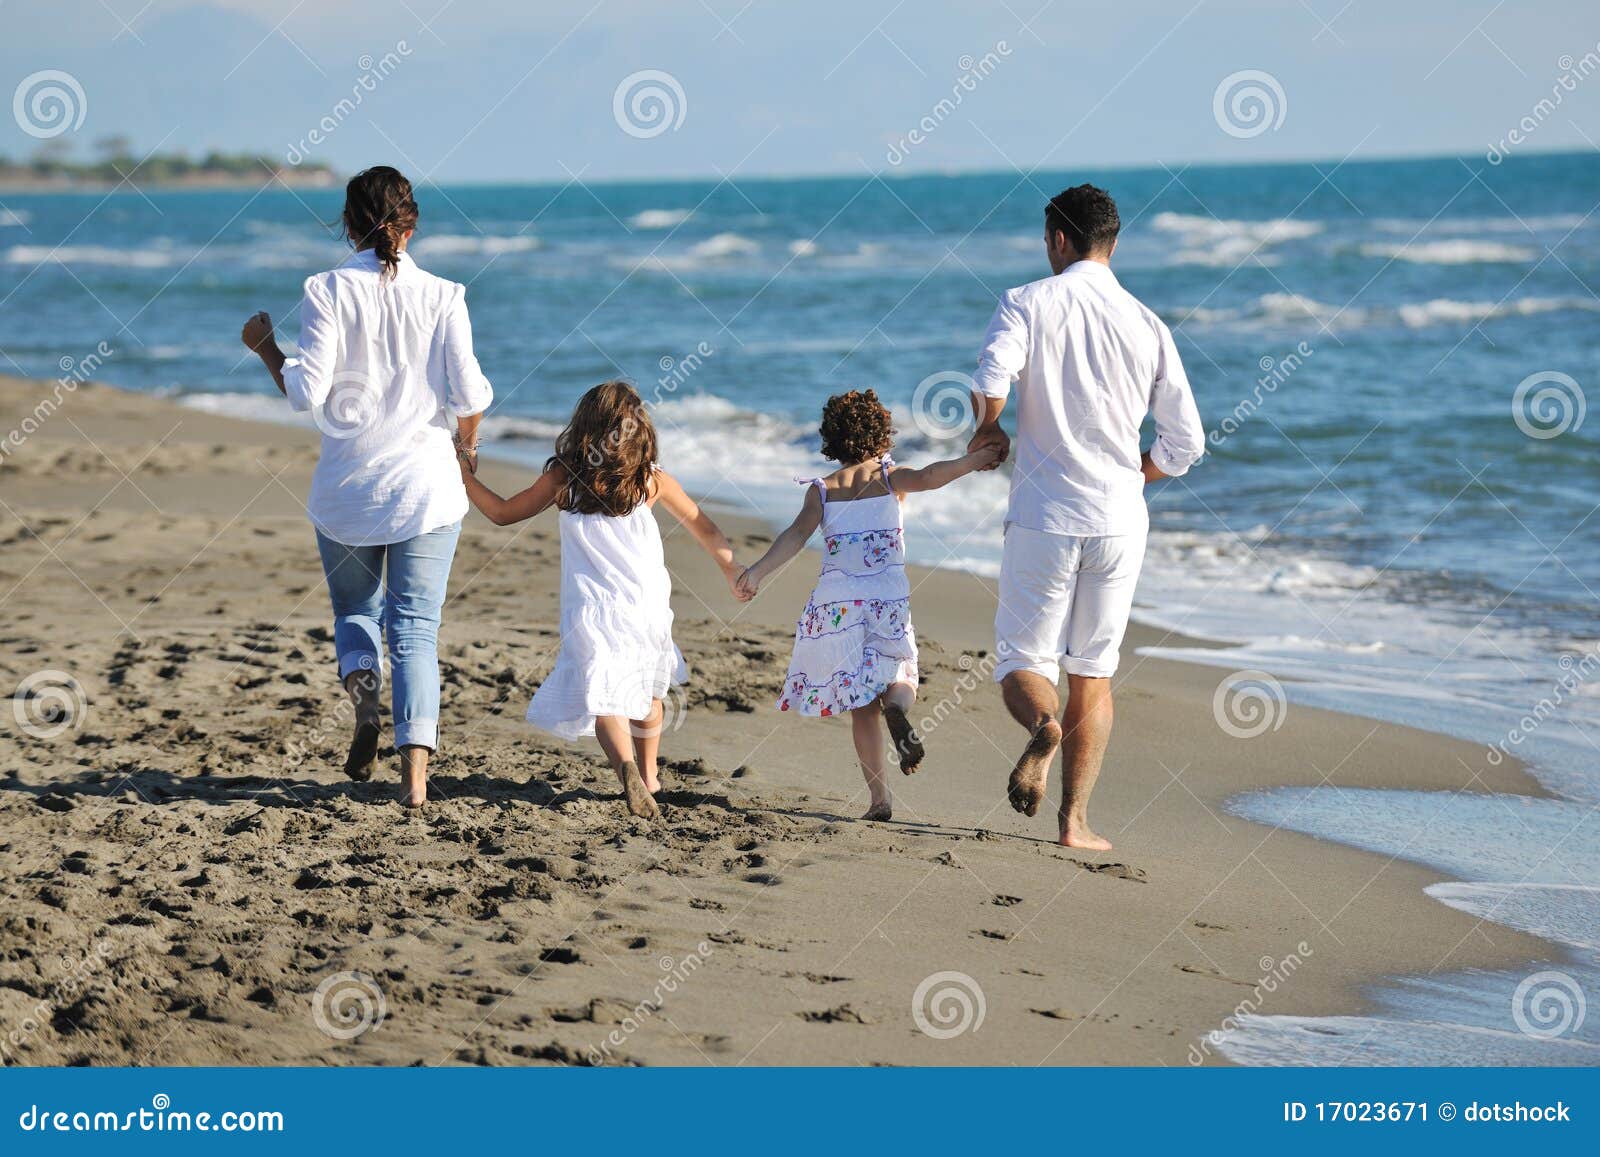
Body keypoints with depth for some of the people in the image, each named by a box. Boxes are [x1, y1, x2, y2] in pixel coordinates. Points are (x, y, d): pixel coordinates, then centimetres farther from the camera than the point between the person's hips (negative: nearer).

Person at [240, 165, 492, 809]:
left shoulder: (328, 292, -7)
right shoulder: (442, 297, -3)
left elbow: (307, 394, -12)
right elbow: (469, 394, -6)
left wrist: (266, 348, 5)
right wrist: (465, 441, 15)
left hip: (347, 488, 0)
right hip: (425, 483, 0)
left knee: (355, 611, 19)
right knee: (416, 625, 4)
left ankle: (364, 701, -12)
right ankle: (415, 770, -10)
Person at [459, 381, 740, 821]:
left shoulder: (563, 479, 0)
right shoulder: (652, 480, 4)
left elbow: (502, 513, 7)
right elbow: (702, 526, 15)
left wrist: (466, 478, 23)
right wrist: (733, 573, 30)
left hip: (592, 611, -2)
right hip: (648, 608, 3)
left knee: (603, 700, -9)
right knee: (647, 690, 26)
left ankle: (627, 765, -37)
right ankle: (648, 777, 38)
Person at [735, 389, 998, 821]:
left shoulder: (822, 490, 8)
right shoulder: (889, 478, 5)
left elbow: (796, 534, -7)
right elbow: (925, 478, -16)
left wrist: (758, 571, -13)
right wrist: (970, 462, -15)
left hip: (836, 603, 1)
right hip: (888, 599, -1)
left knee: (862, 704, 7)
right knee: (900, 677, 17)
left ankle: (879, 795, -5)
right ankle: (898, 705, -22)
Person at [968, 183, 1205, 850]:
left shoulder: (1027, 304, -3)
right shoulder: (1148, 327, 5)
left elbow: (991, 383, -20)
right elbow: (1186, 444, 4)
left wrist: (988, 431, 2)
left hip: (1042, 519, -2)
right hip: (1120, 521, 2)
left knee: (1022, 661, 8)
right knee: (1093, 673, 14)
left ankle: (1042, 726, -26)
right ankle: (1074, 821, 10)